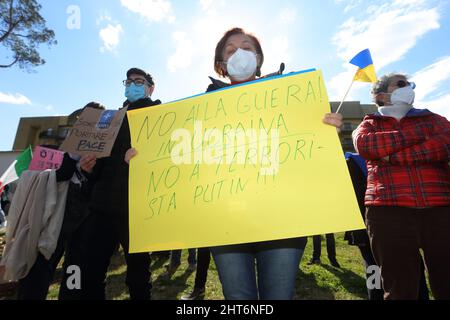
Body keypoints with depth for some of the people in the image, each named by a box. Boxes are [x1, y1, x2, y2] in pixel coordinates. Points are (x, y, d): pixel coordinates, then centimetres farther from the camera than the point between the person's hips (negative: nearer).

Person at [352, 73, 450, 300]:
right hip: (388, 211, -2)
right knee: (400, 289, 5)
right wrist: (414, 134, -4)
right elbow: (363, 145, -10)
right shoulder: (369, 124, 14)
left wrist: (394, 157, -9)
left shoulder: (432, 119, 18)